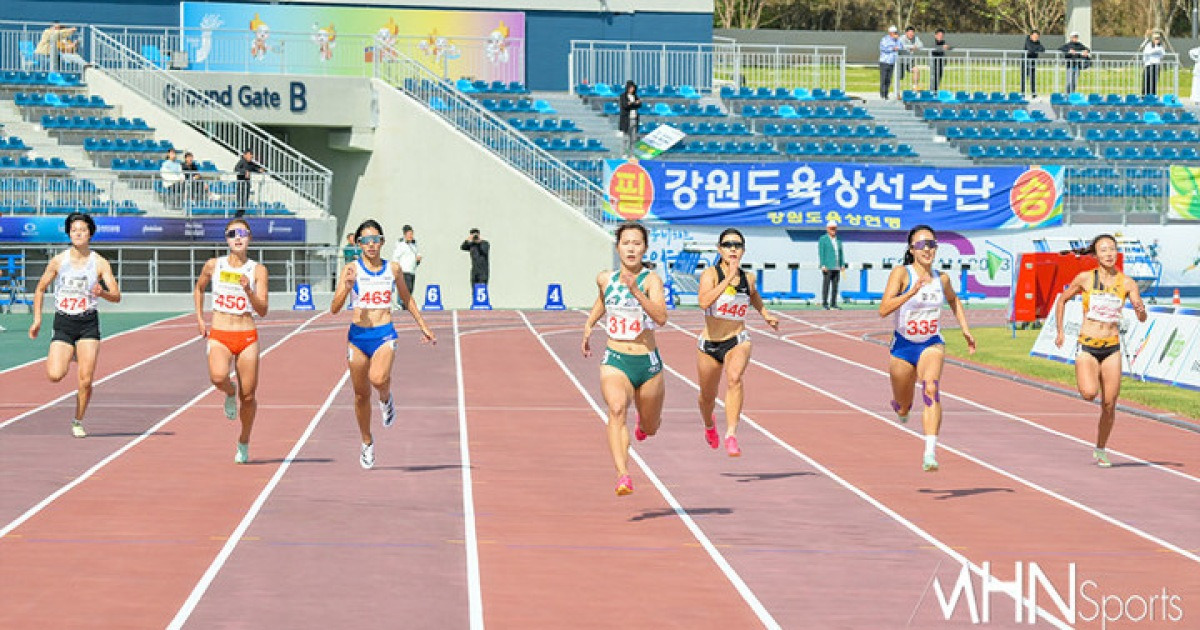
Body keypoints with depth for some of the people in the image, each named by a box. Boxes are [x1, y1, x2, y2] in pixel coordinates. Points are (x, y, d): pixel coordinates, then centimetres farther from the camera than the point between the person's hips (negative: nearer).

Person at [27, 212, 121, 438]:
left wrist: (102, 293, -29)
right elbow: (40, 289, 13)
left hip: (88, 324, -1)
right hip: (63, 324, 1)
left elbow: (116, 296, -7)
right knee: (54, 375, -15)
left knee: (86, 381, -10)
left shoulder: (100, 263, -2)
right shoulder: (58, 261, 2)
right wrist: (37, 319, 6)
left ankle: (78, 422, 13)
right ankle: (71, 356, 22)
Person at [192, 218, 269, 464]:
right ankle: (230, 393, 6)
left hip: (247, 337, 0)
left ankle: (243, 443, 25)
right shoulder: (213, 266, 2)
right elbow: (198, 289, 22)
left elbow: (262, 311, -6)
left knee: (248, 395, 2)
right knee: (218, 377, -31)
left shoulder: (258, 270, -1)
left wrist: (248, 290, -22)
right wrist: (199, 319, 13)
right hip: (219, 335, 0)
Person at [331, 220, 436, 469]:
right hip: (358, 335, 0)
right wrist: (347, 287, -23)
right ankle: (367, 442, 29)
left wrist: (423, 327, 25)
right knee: (362, 394, 8)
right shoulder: (351, 269, -2)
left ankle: (386, 398, 7)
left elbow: (407, 299, 22)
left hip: (385, 335, 0)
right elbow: (334, 309, -7)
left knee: (378, 379, -29)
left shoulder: (393, 269, 5)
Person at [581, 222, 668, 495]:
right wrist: (589, 325, 24)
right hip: (615, 362, 1)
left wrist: (636, 292, -35)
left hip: (648, 364, -1)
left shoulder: (651, 280, -9)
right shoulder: (605, 279, 3)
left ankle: (643, 419, 56)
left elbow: (661, 318, -26)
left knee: (650, 429, 17)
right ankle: (623, 476, -41)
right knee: (617, 409, -30)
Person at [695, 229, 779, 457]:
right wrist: (729, 278, -32)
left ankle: (731, 435, -36)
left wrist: (766, 314, 15)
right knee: (707, 396, 17)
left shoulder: (747, 279, 2)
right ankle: (709, 425, 52)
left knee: (734, 378, -32)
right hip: (709, 344, 0)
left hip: (738, 342, 0)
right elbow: (704, 302, -32)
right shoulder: (710, 274, -11)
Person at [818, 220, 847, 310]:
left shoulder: (838, 240, 18)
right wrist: (823, 265, -14)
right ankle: (825, 303, -4)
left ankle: (833, 304, 8)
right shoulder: (823, 239, 1)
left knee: (835, 286, 4)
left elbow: (841, 253, 18)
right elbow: (821, 253, -6)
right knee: (826, 285, -6)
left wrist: (843, 264, 8)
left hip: (836, 268, 6)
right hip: (827, 268, -6)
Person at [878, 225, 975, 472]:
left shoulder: (942, 279, 0)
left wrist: (965, 329, 16)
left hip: (932, 345, 1)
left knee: (931, 389, -29)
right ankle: (901, 411, 54)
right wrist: (912, 291, -36)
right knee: (903, 409, 13)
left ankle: (930, 453, -39)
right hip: (903, 347, -1)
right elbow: (884, 309, -26)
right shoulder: (901, 273, -13)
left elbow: (953, 300, 24)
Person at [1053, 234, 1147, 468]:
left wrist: (1140, 310, -23)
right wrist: (1059, 332, 9)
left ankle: (1101, 449, 22)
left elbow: (1142, 318, 0)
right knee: (1090, 393, -25)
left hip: (1112, 348, 2)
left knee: (1109, 404, 2)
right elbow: (1062, 300, 12)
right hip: (1087, 346, -2)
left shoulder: (1127, 283, 1)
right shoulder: (1085, 278, -3)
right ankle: (1083, 380, 12)